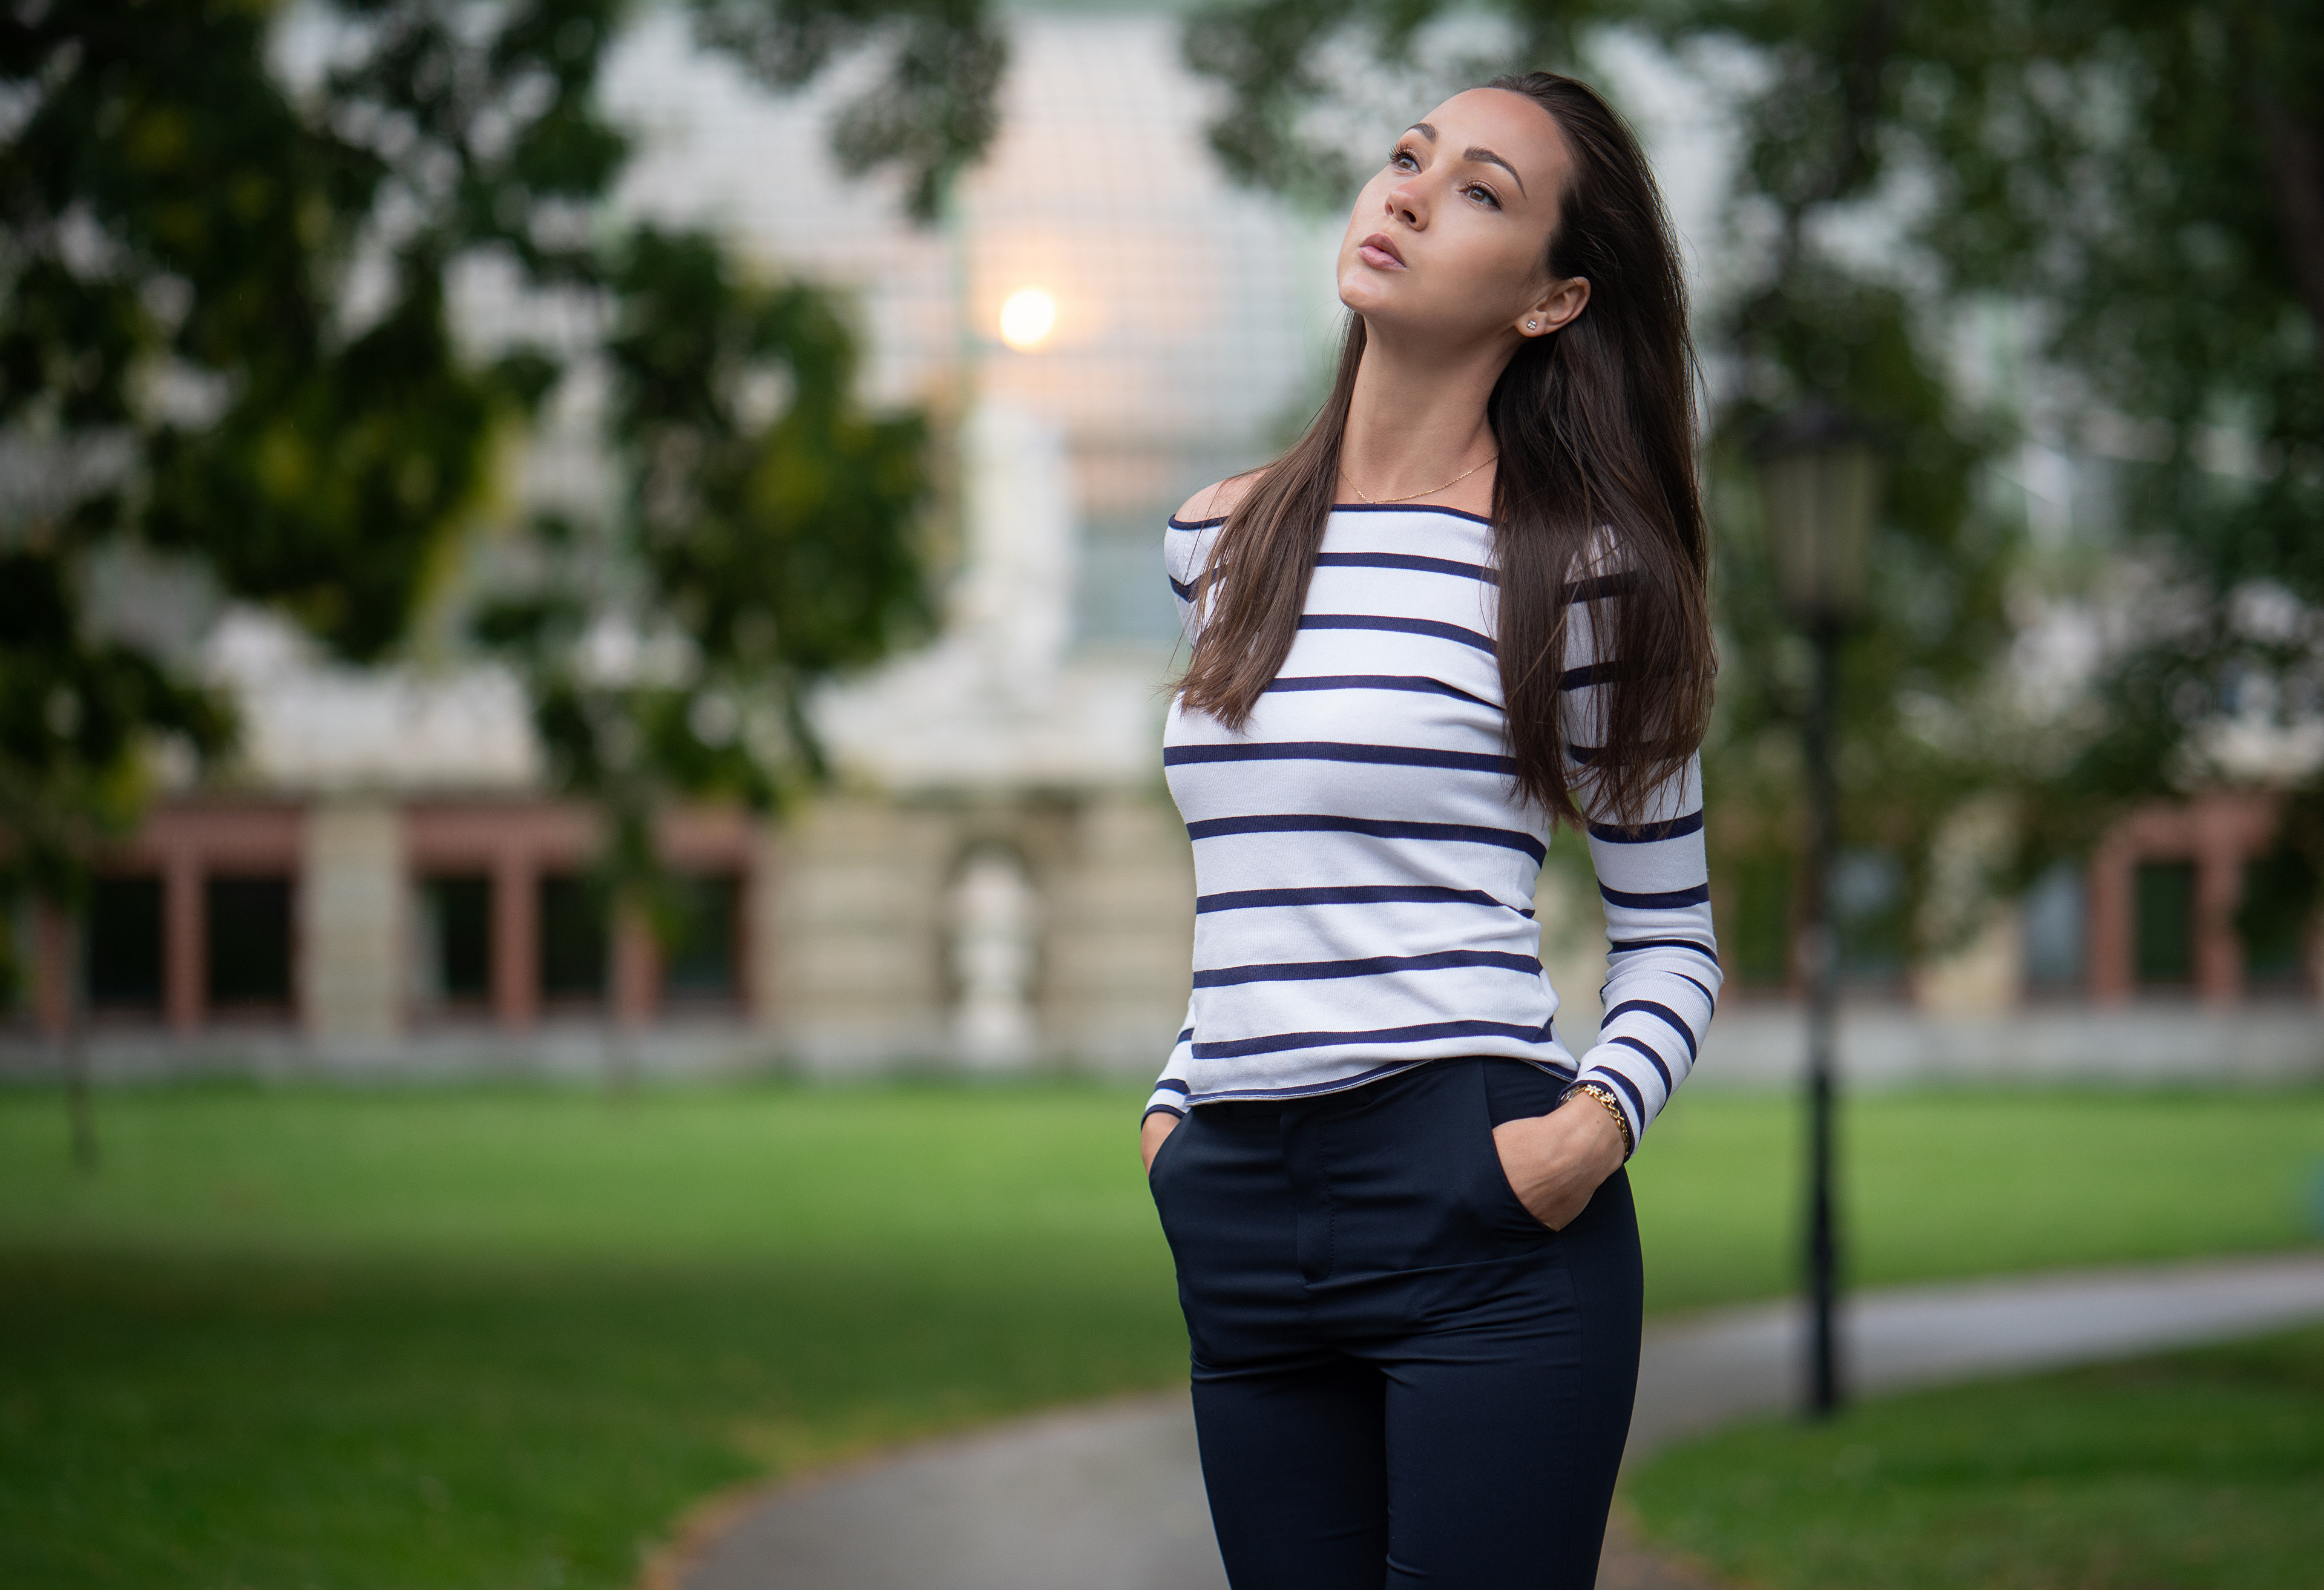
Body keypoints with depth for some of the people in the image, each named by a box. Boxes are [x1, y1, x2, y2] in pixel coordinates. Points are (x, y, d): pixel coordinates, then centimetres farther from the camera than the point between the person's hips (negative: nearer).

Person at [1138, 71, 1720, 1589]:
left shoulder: (1576, 564, -1)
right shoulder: (1221, 538, 13)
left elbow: (1673, 934, 4)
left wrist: (1601, 1119, -13)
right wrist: (1176, 1102, 14)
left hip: (1479, 1199, -5)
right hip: (1239, 1219, 5)